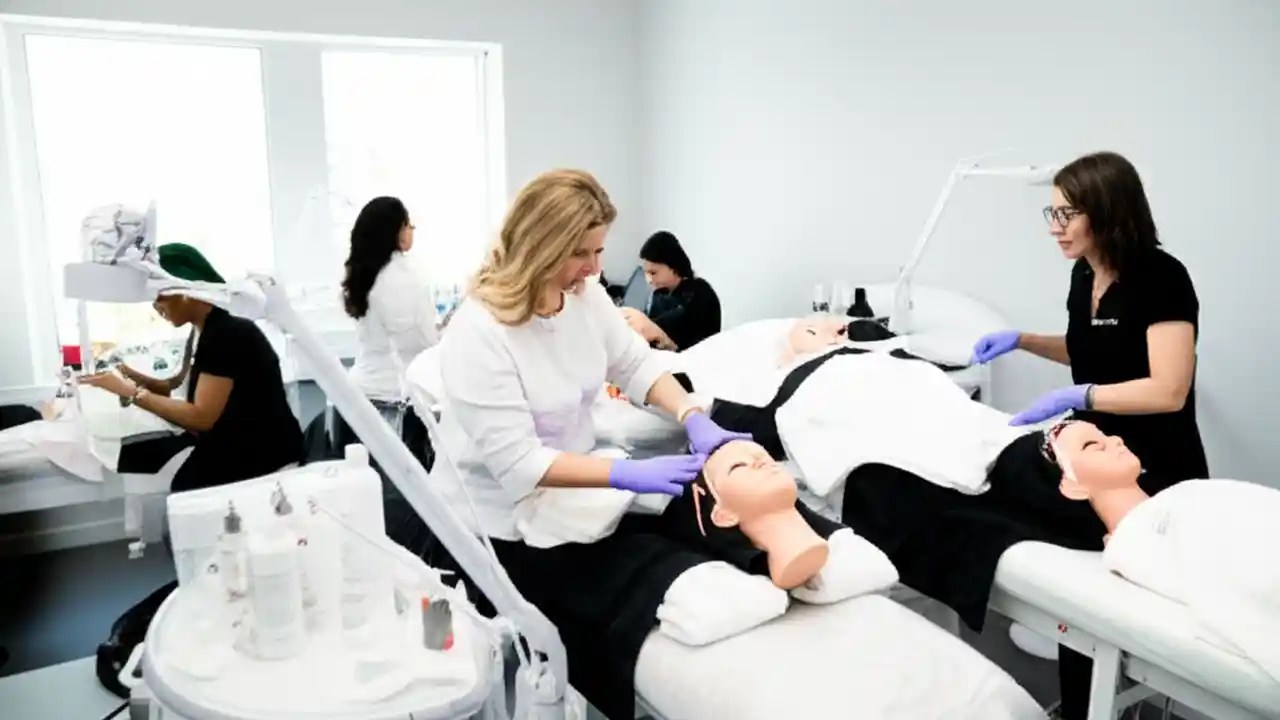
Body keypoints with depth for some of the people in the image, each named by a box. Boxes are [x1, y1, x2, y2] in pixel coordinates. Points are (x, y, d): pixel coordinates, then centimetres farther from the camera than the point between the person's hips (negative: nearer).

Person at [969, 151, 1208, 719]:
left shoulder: (1161, 278, -18)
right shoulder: (1085, 274, 4)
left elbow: (1168, 390, -24)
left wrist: (1076, 397, -31)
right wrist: (1021, 340, 8)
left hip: (1156, 475, -7)